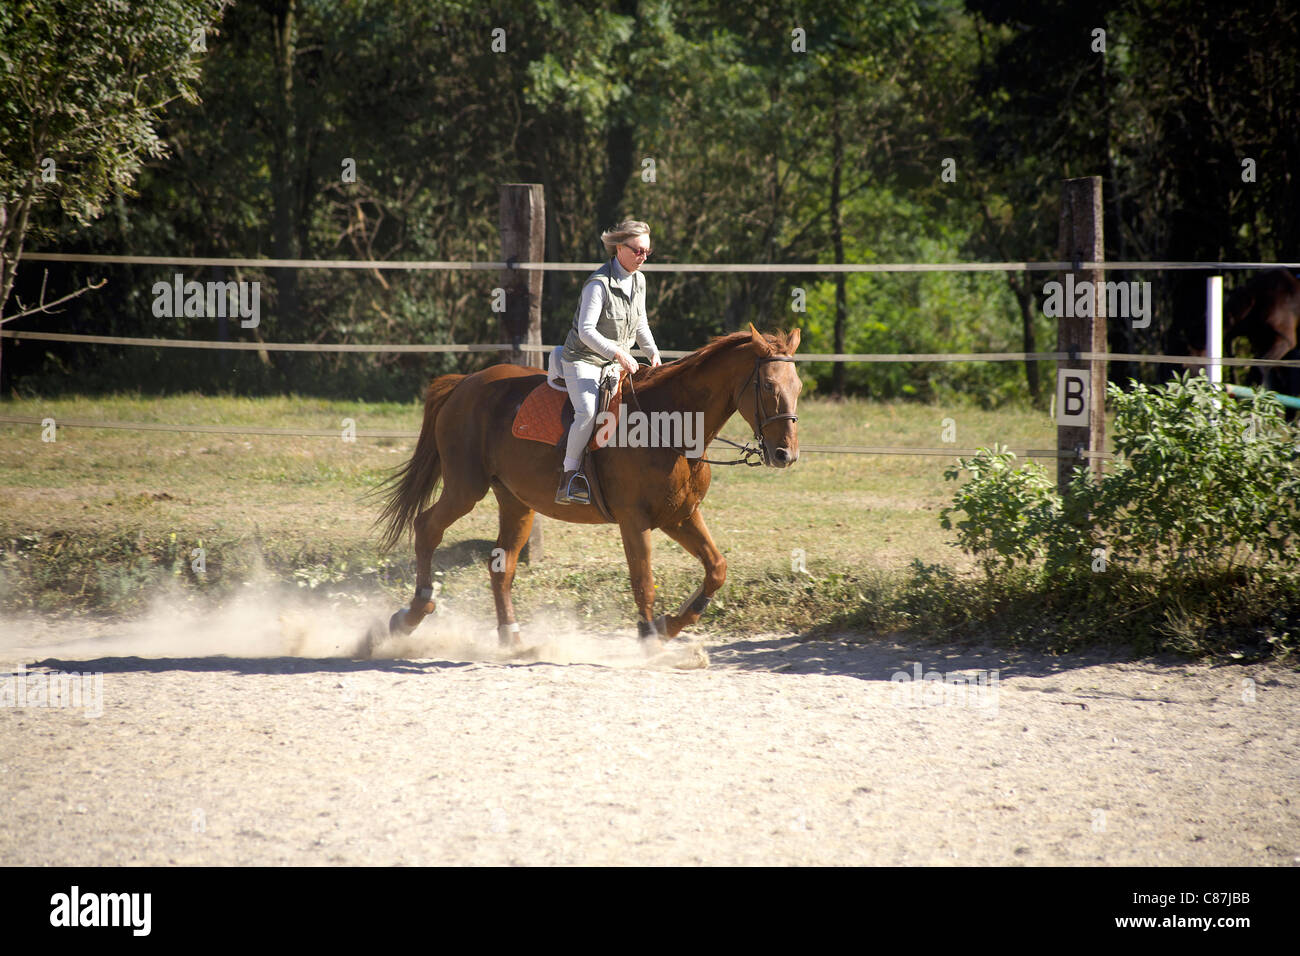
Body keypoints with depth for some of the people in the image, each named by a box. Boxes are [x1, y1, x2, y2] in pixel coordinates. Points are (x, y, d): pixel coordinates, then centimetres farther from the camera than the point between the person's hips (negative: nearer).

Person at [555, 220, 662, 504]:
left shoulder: (639, 280, 6)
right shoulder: (599, 284, -19)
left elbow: (640, 324, 20)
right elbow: (586, 331, -24)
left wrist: (653, 352, 4)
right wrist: (617, 353, -33)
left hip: (617, 364, 8)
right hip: (583, 360, -8)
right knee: (588, 411, -30)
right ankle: (569, 478, -19)